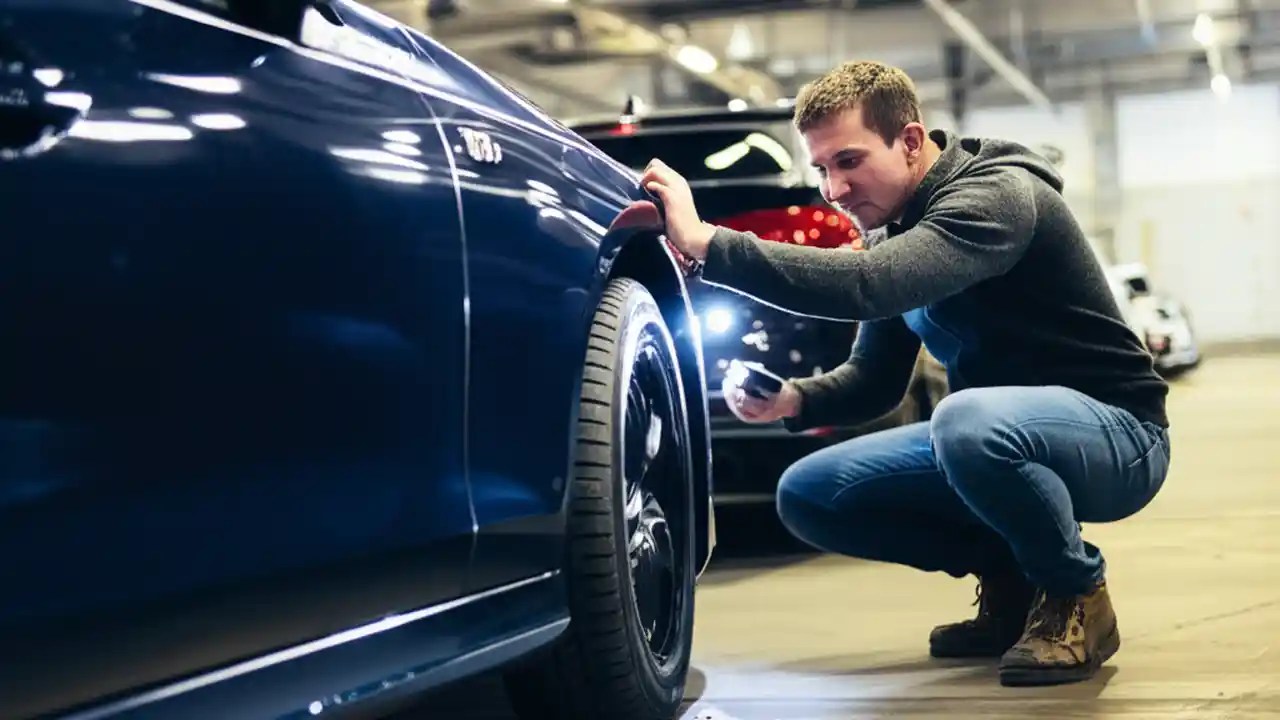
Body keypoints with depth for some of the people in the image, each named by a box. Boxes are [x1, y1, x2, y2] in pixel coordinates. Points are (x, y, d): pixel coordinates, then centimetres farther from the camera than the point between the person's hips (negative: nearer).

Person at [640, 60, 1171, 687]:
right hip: (997, 430, 9)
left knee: (969, 421, -40)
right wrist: (794, 400, -11)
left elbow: (868, 286, -39)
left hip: (1113, 432, -8)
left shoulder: (996, 195, -22)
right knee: (806, 494, -2)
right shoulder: (902, 228, 6)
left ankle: (1074, 595, -13)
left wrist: (706, 244, -40)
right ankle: (1010, 580, 8)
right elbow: (874, 377, 11)